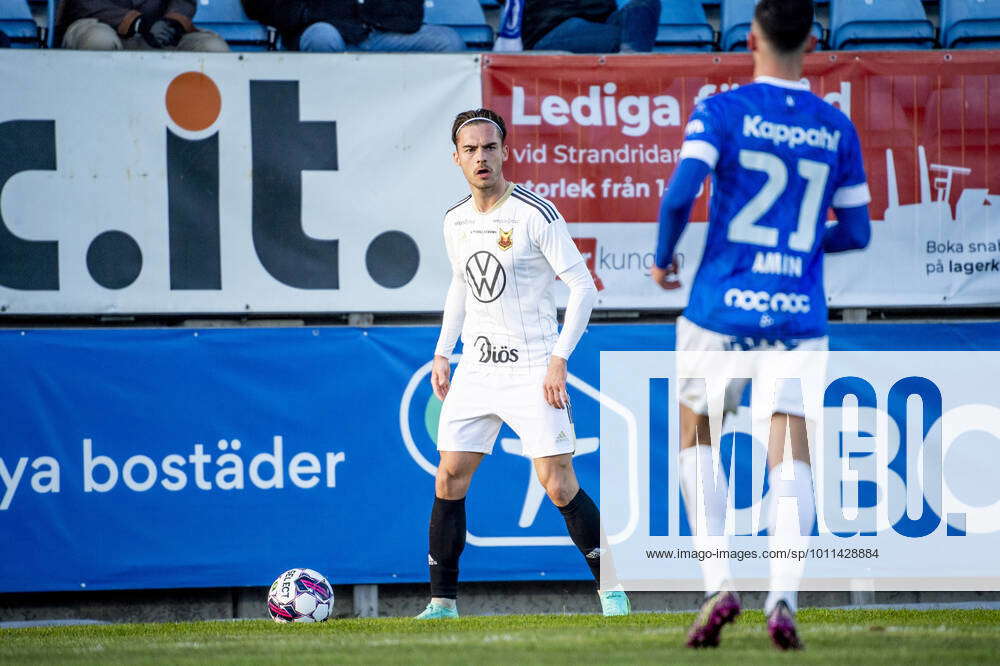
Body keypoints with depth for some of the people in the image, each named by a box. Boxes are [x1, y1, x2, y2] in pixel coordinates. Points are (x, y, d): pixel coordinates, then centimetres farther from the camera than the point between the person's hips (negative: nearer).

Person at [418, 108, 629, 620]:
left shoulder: (536, 214, -12)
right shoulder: (455, 221, 7)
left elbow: (583, 288, -11)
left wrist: (559, 358, -16)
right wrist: (443, 352, 17)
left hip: (533, 369, -6)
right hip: (474, 368, 6)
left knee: (558, 485, -10)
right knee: (449, 480, 1)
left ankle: (610, 590, 4)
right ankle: (442, 603, 8)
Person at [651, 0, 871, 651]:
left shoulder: (722, 111, -3)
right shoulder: (836, 127, 6)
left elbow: (681, 193, -14)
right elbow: (857, 230, 11)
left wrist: (663, 257, 4)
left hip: (722, 307, -2)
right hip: (800, 314, 2)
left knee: (697, 438, 16)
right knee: (792, 458, 0)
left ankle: (720, 586, 2)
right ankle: (784, 598, -19)